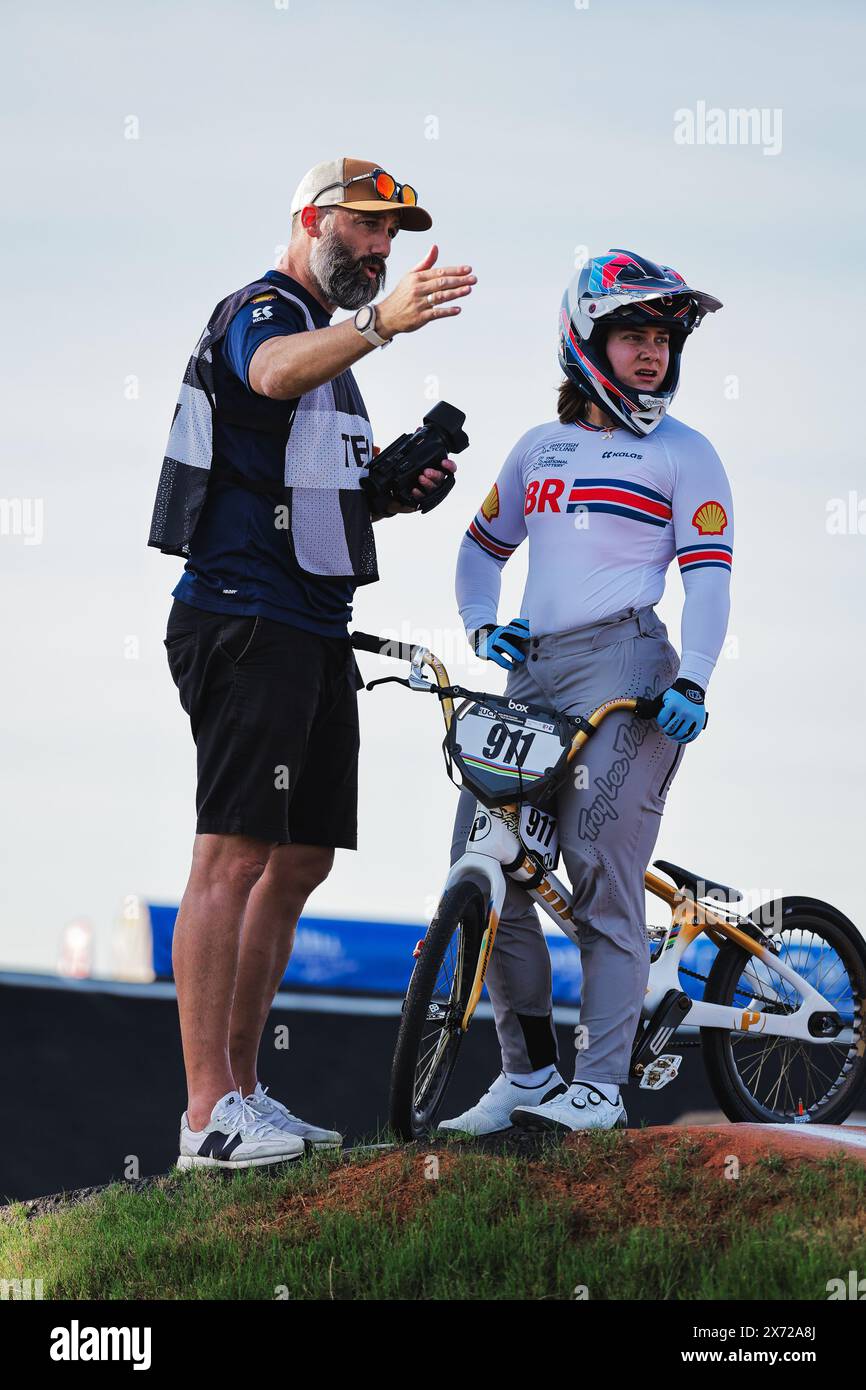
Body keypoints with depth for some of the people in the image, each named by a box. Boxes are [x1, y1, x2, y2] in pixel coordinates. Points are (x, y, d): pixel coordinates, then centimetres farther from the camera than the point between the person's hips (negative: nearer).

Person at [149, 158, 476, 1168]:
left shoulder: (328, 339, 24)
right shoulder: (262, 311, -7)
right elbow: (276, 371, -34)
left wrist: (397, 487, 9)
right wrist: (381, 322, -52)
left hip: (314, 631, 10)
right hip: (246, 622, -10)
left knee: (299, 864, 11)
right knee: (235, 855, -15)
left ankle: (240, 1093, 16)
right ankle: (206, 1114, -19)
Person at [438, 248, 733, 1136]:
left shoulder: (683, 453, 5)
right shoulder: (539, 448, 19)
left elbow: (707, 574, -3)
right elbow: (483, 546, 29)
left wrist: (690, 680, -17)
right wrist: (482, 626, 9)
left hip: (623, 665, -6)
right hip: (532, 674, 6)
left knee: (601, 875, -14)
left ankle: (601, 1082, -12)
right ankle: (528, 1071, 9)